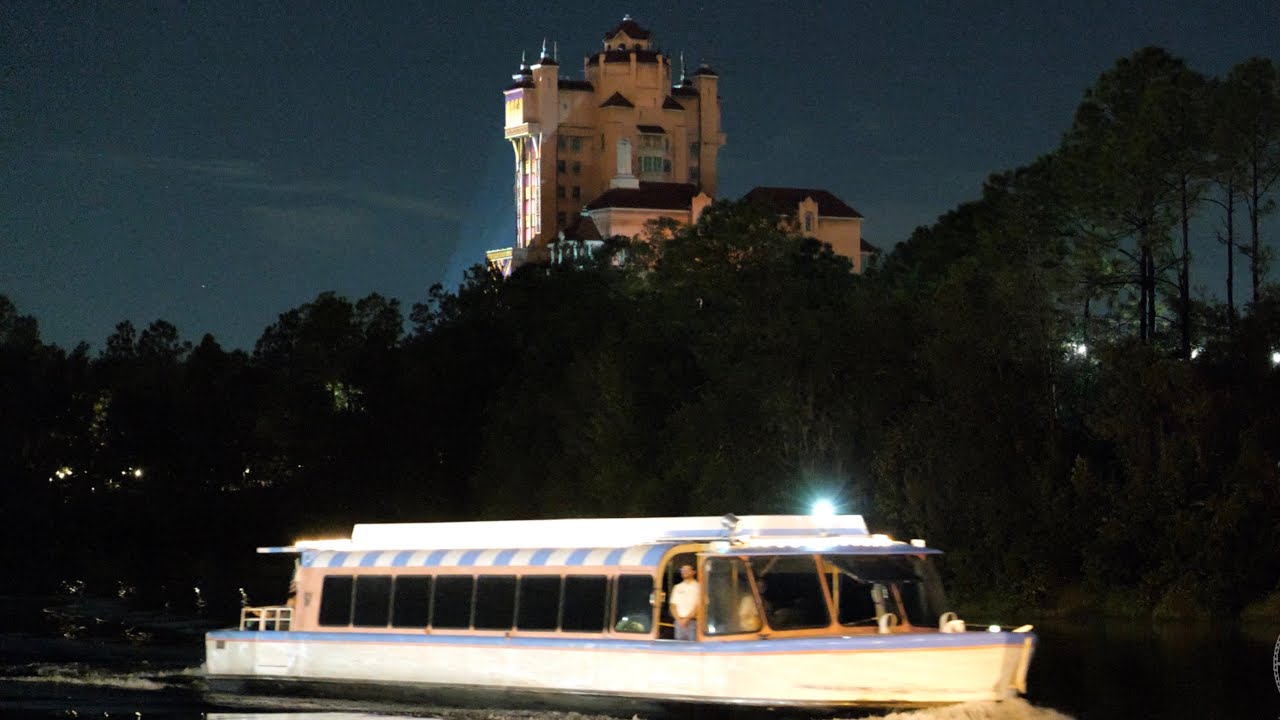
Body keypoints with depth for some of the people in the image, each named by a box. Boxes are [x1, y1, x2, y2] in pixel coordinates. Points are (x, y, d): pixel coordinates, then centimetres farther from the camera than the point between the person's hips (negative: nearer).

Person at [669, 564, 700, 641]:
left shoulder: (697, 587, 0)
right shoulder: (677, 587, 16)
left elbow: (698, 607, -6)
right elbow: (673, 606, 14)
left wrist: (687, 618, -13)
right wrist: (679, 619, -3)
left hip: (692, 622, -5)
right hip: (679, 622, 5)